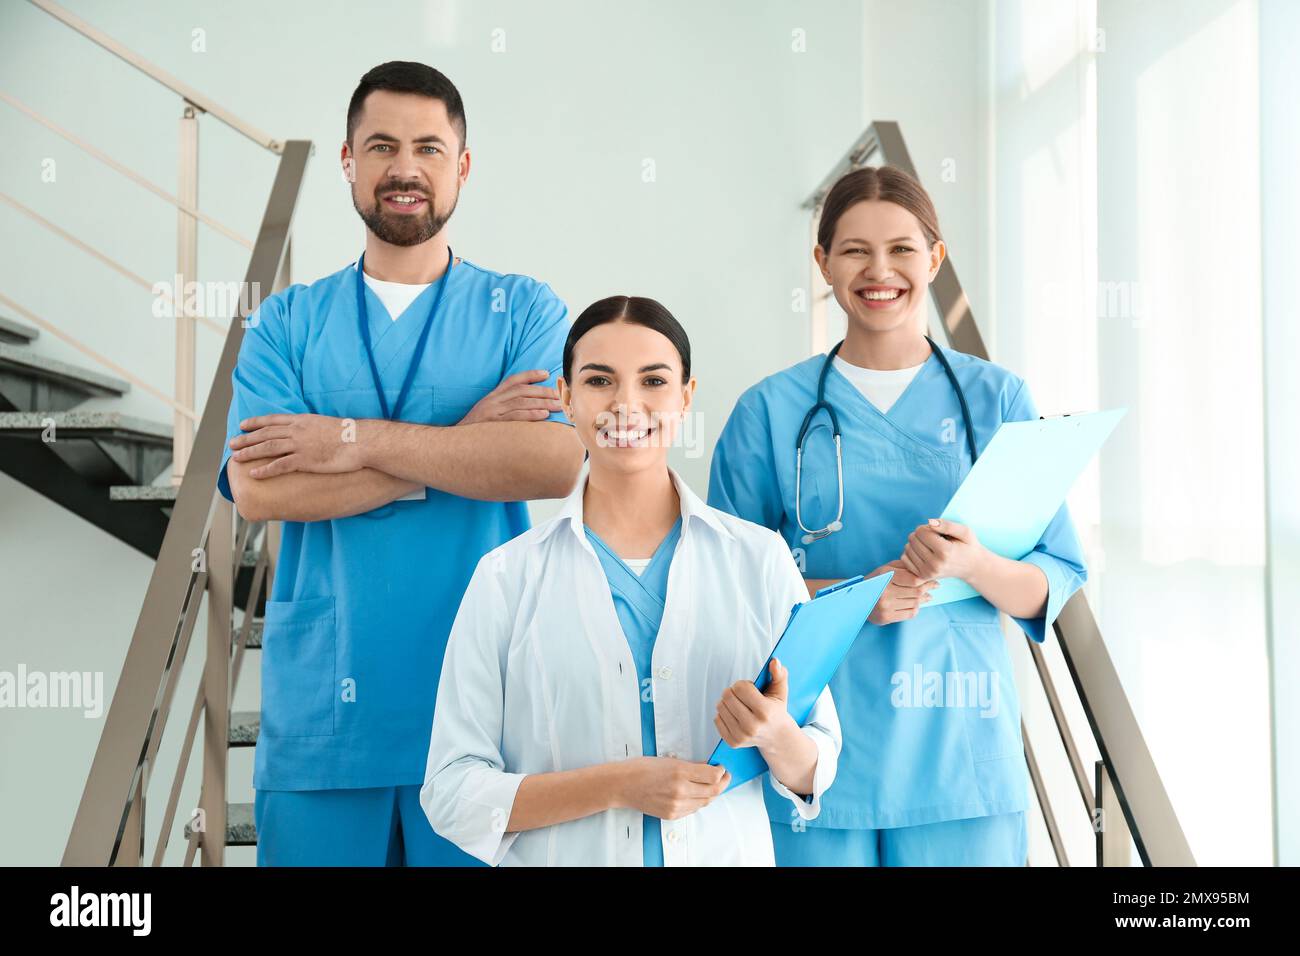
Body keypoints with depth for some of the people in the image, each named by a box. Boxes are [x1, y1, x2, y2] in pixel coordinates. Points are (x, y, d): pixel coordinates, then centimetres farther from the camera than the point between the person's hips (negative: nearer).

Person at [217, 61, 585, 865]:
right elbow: (258, 490, -8)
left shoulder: (524, 310, 5)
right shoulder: (288, 322, 8)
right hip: (320, 710, 1)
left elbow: (554, 463, -12)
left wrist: (359, 440, -12)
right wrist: (461, 445, -11)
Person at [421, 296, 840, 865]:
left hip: (727, 854, 2)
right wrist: (618, 786, -15)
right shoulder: (505, 578, -3)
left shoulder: (760, 559, -1)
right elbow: (452, 794, -6)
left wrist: (776, 737, -16)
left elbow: (815, 772, 4)